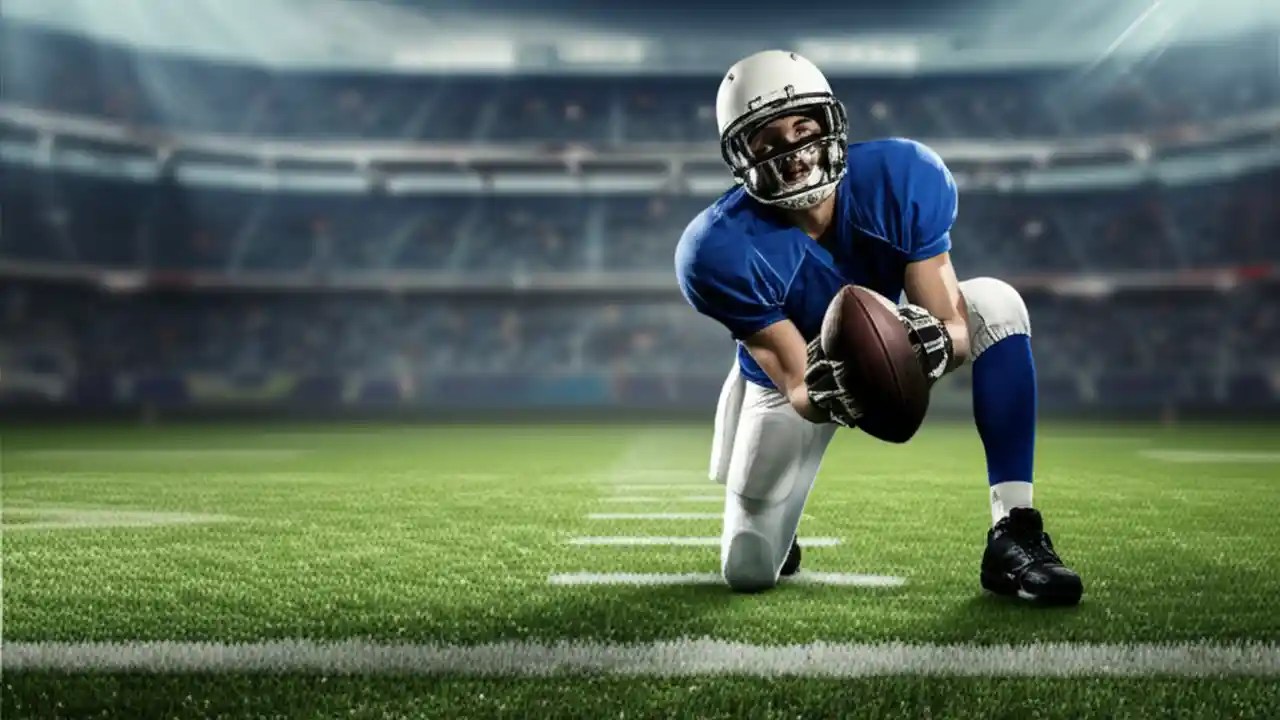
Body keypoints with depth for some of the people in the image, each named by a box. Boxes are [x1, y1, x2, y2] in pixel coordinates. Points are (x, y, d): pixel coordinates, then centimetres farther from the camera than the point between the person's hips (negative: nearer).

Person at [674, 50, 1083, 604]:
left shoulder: (901, 177, -28)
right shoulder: (720, 250, -34)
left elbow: (953, 322, -28)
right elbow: (794, 385, -31)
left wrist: (938, 339, -52)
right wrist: (821, 397, -55)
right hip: (792, 379, -1)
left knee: (996, 304, -28)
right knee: (748, 573, -4)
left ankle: (1012, 538, -26)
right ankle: (761, 527, 37)